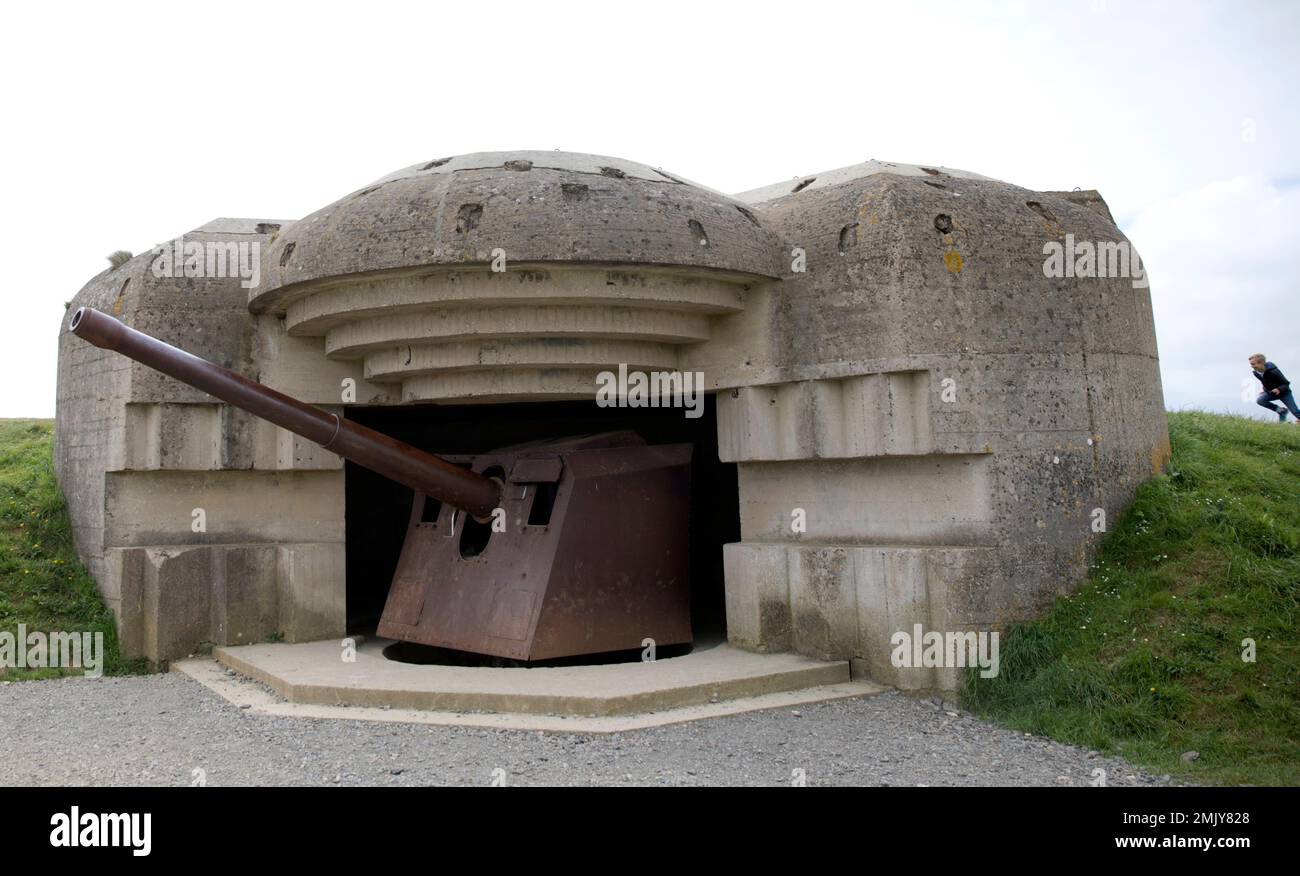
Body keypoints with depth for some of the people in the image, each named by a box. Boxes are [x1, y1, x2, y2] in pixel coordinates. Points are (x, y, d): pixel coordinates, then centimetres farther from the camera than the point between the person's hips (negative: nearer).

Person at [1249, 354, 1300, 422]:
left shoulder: (1273, 371, -32)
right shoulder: (1256, 373, -12)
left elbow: (1286, 384, -24)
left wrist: (1279, 389, -41)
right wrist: (1265, 390, 0)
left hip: (1284, 393, -6)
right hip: (1271, 392, 6)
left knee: (1294, 411, -9)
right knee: (1259, 400, -21)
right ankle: (1281, 411, -3)